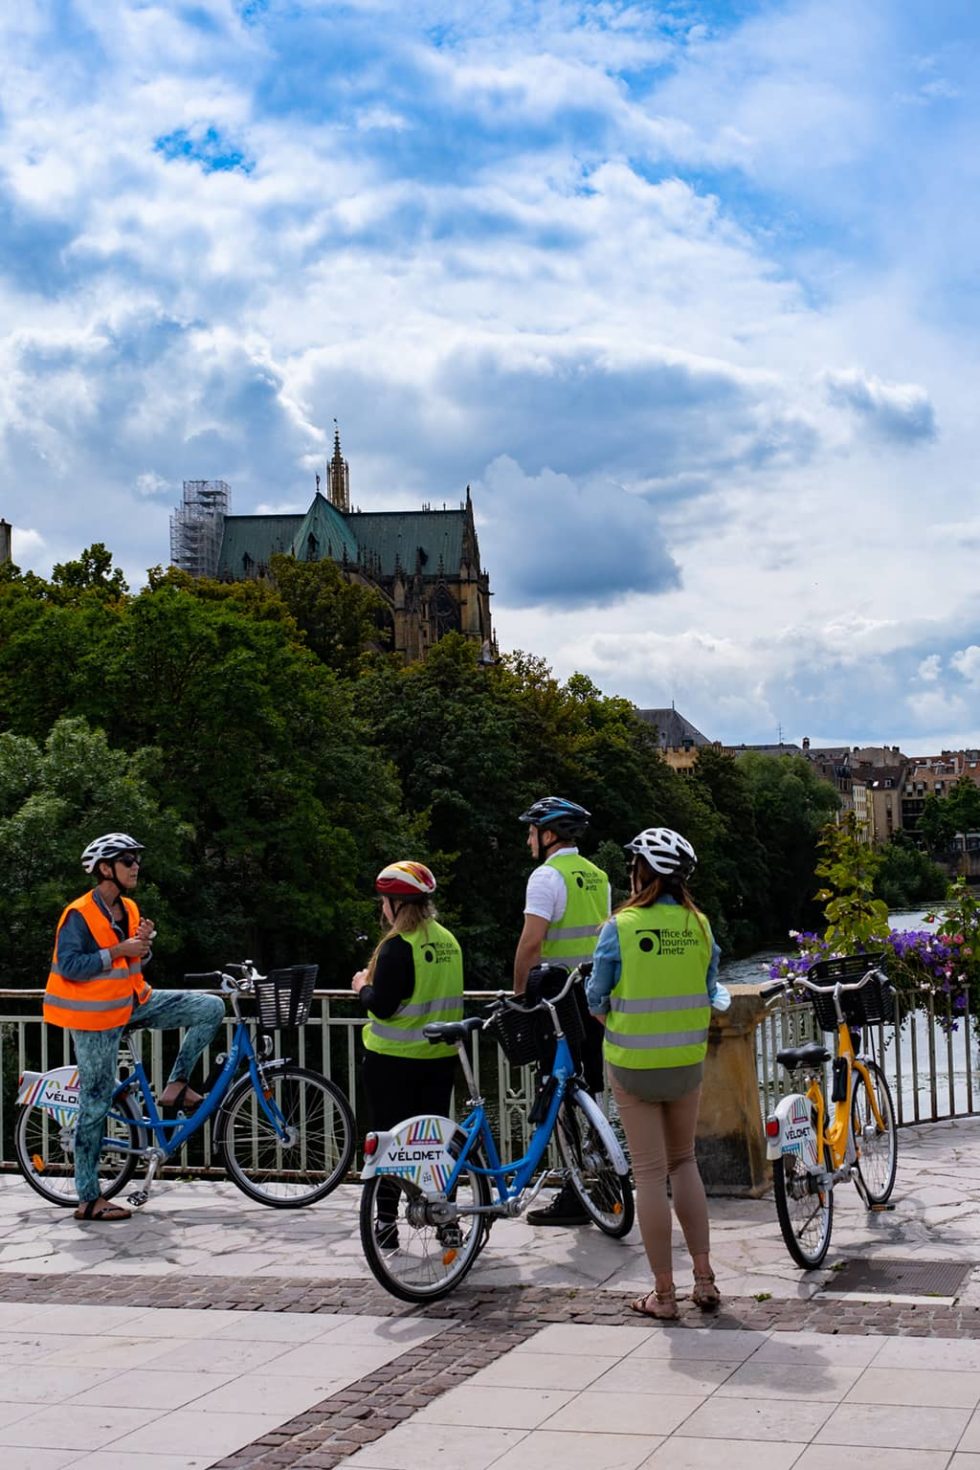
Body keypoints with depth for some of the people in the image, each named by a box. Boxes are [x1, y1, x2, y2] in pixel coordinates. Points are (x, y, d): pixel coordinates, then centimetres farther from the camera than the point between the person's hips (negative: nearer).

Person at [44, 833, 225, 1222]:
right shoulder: (79, 915, -16)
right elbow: (69, 966, -23)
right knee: (96, 1102, -3)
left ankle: (177, 1085, 6)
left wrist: (142, 943, -4)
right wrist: (118, 951, -23)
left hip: (132, 1003, 7)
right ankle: (88, 1199, 6)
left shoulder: (128, 909, 8)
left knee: (211, 1008, -1)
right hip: (96, 1015, -7)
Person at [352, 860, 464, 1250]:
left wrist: (362, 987, 0)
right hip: (441, 1057, 6)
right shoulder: (448, 941, 6)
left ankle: (386, 1225, 10)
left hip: (392, 1060, -6)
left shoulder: (398, 945, -17)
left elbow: (382, 1005, -20)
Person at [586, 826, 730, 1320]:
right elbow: (711, 994, 5)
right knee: (683, 1160, 19)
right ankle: (704, 1276, 14)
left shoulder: (621, 927, -13)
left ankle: (664, 1293, 9)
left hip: (633, 1062, -3)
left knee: (650, 1172, 4)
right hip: (687, 1059, 3)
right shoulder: (699, 925, -2)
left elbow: (596, 998, -4)